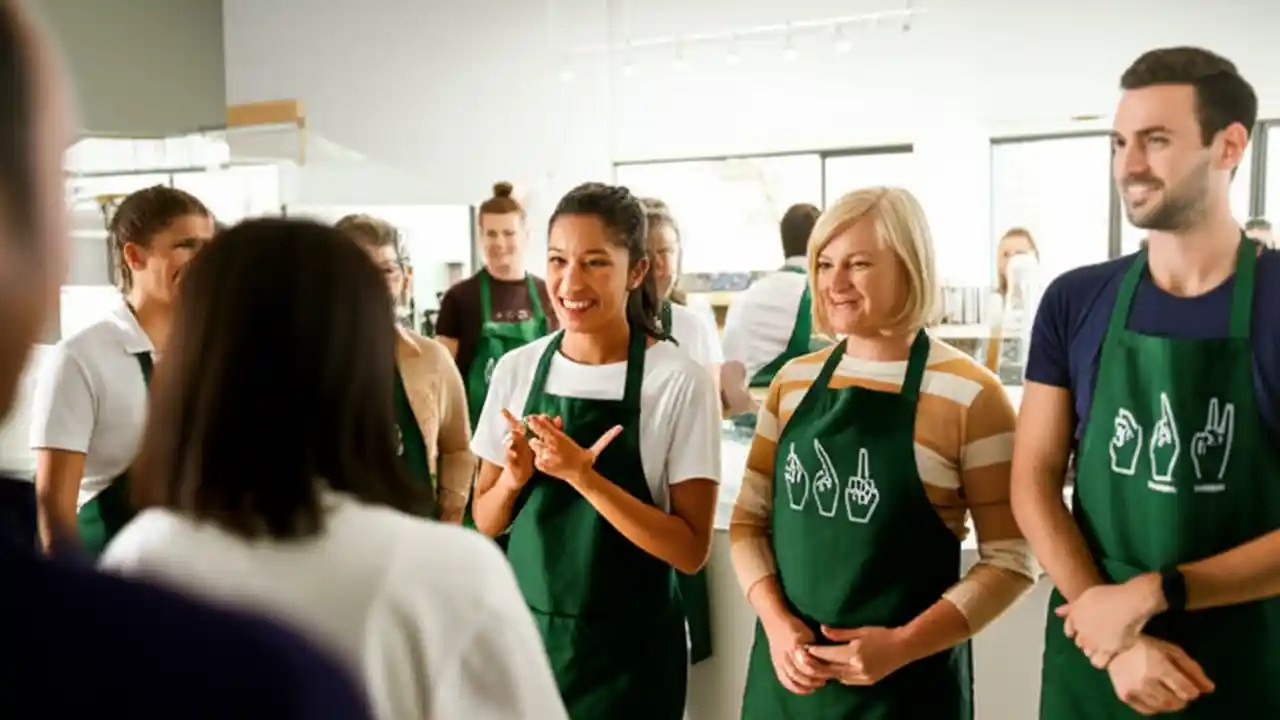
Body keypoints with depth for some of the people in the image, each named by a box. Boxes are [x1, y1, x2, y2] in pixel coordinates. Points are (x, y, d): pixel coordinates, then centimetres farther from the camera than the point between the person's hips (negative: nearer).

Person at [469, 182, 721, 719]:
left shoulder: (678, 381, -14)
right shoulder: (516, 369, -2)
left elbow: (691, 549, -15)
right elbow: (486, 523, 6)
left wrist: (581, 476, -24)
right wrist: (514, 478, -14)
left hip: (627, 650, -3)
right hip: (527, 628, 3)